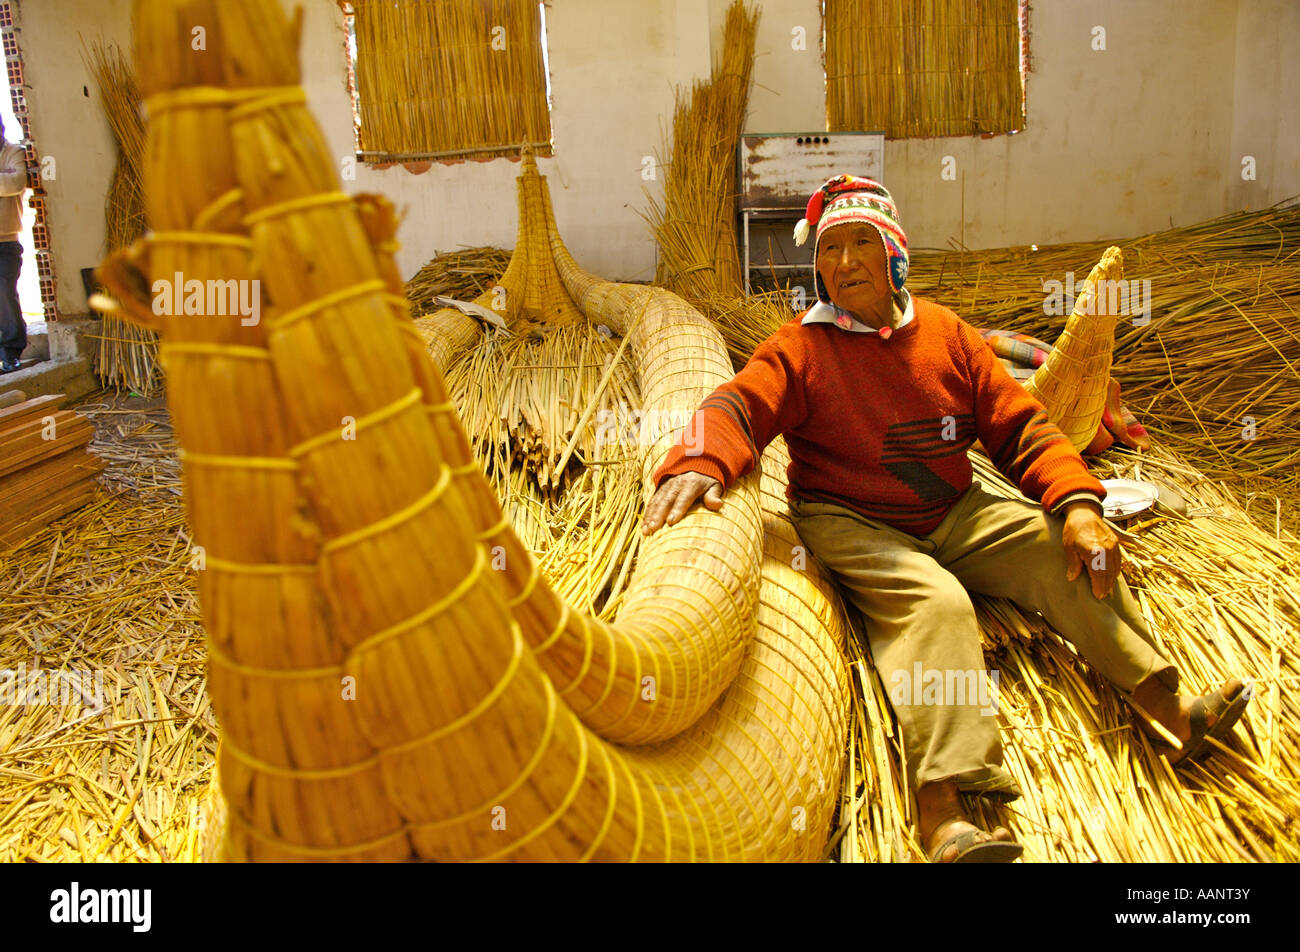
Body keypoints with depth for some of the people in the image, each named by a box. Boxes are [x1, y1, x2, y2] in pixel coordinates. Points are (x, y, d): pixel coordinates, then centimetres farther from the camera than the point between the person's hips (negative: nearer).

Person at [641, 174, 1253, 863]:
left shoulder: (948, 335, 6)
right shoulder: (801, 347, -4)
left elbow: (1020, 428, 5)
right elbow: (737, 406, -19)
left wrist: (1077, 502, -11)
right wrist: (698, 463, -43)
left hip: (953, 516, 5)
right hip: (849, 524, -5)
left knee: (1068, 549, -11)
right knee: (932, 604, -31)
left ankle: (1165, 709, -5)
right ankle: (941, 813, -45)